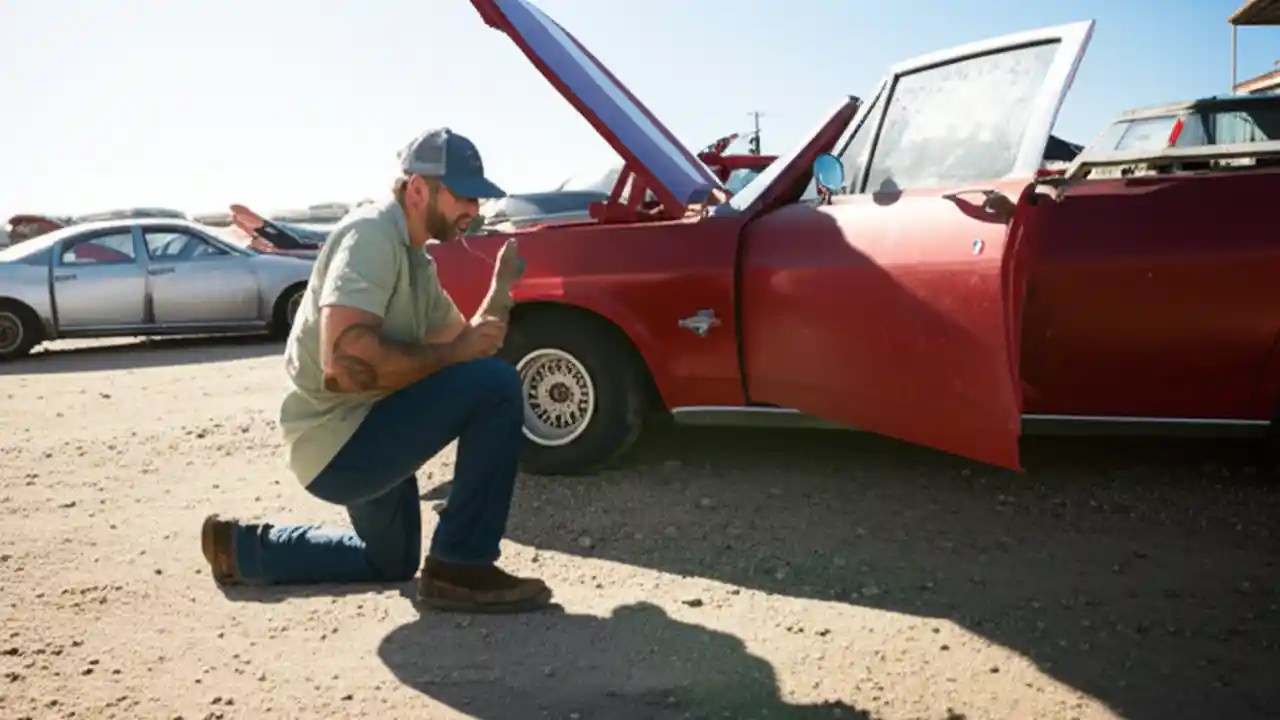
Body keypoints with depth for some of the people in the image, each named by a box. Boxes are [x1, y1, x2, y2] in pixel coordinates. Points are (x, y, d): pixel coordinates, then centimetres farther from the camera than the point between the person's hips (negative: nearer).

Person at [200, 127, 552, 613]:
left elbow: (465, 341, 12)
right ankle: (461, 569, -14)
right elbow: (345, 364, -33)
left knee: (392, 562, 29)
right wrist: (451, 354, -23)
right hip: (338, 447, -10)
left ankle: (244, 548, 34)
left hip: (359, 442, 10)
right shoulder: (372, 234, -20)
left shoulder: (415, 259, 10)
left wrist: (501, 287, -3)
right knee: (496, 386, -22)